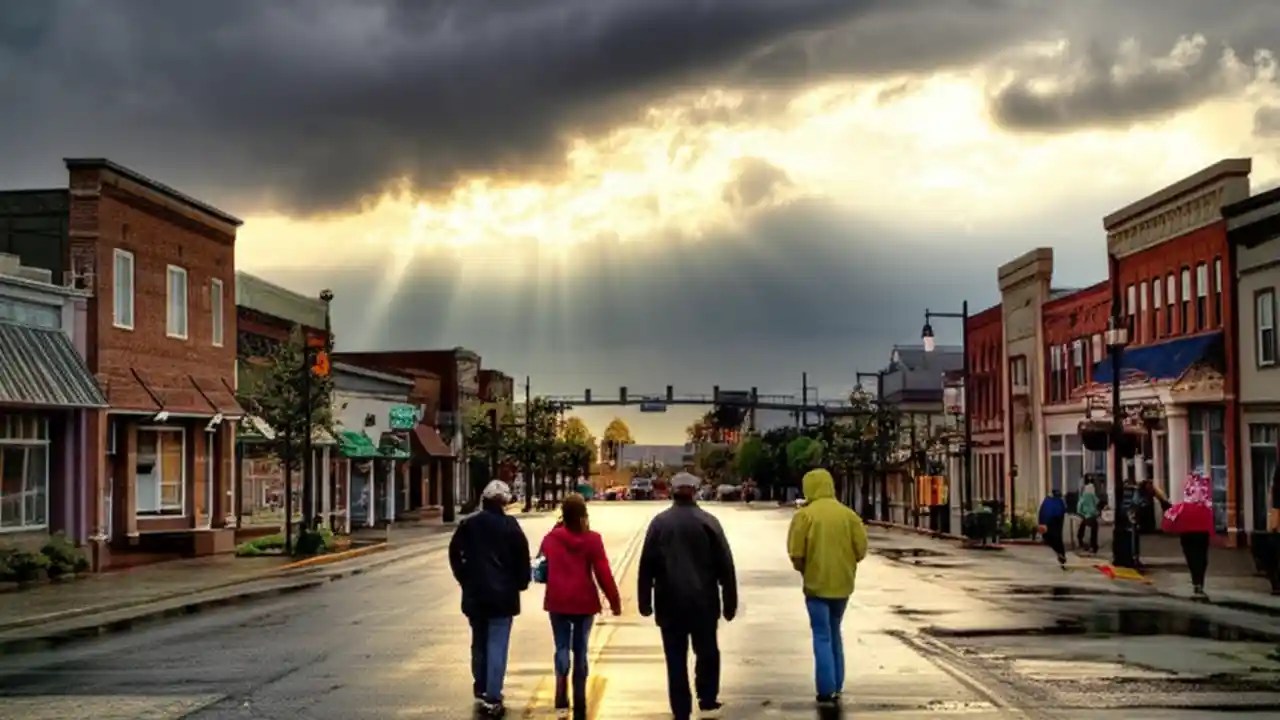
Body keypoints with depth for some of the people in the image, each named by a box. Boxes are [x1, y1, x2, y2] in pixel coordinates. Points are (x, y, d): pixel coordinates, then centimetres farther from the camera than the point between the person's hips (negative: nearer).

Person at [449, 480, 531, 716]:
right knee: (497, 646, -2)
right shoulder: (510, 526, -8)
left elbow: (454, 554, 3)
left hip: (474, 593, 3)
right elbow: (522, 558, -9)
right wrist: (521, 583, 5)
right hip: (503, 593, -3)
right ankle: (492, 698, -6)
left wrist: (465, 579, 12)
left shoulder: (468, 525, 1)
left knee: (479, 643, 19)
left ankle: (481, 690, 28)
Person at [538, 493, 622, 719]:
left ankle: (561, 692, -13)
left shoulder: (551, 538, -1)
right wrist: (615, 601, -2)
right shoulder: (592, 539, -9)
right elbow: (603, 573, -9)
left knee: (562, 647, 10)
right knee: (580, 649, 8)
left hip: (557, 601, 1)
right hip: (583, 601, -1)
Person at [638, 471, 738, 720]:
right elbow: (725, 565, -3)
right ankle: (708, 698, 16)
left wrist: (645, 601, 7)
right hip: (703, 601, 0)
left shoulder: (659, 523, 0)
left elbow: (646, 565, 0)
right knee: (707, 652, 18)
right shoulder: (708, 521, -3)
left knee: (676, 658, 5)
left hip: (670, 602, 1)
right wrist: (730, 602, 4)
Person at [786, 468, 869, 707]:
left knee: (822, 637, 3)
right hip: (842, 583, 4)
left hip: (817, 583, -4)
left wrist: (804, 569, 7)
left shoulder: (805, 515, -10)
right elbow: (861, 550, -1)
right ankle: (836, 688, 23)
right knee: (835, 634, 19)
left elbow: (796, 553, -13)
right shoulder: (848, 514, 0)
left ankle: (826, 691, 0)